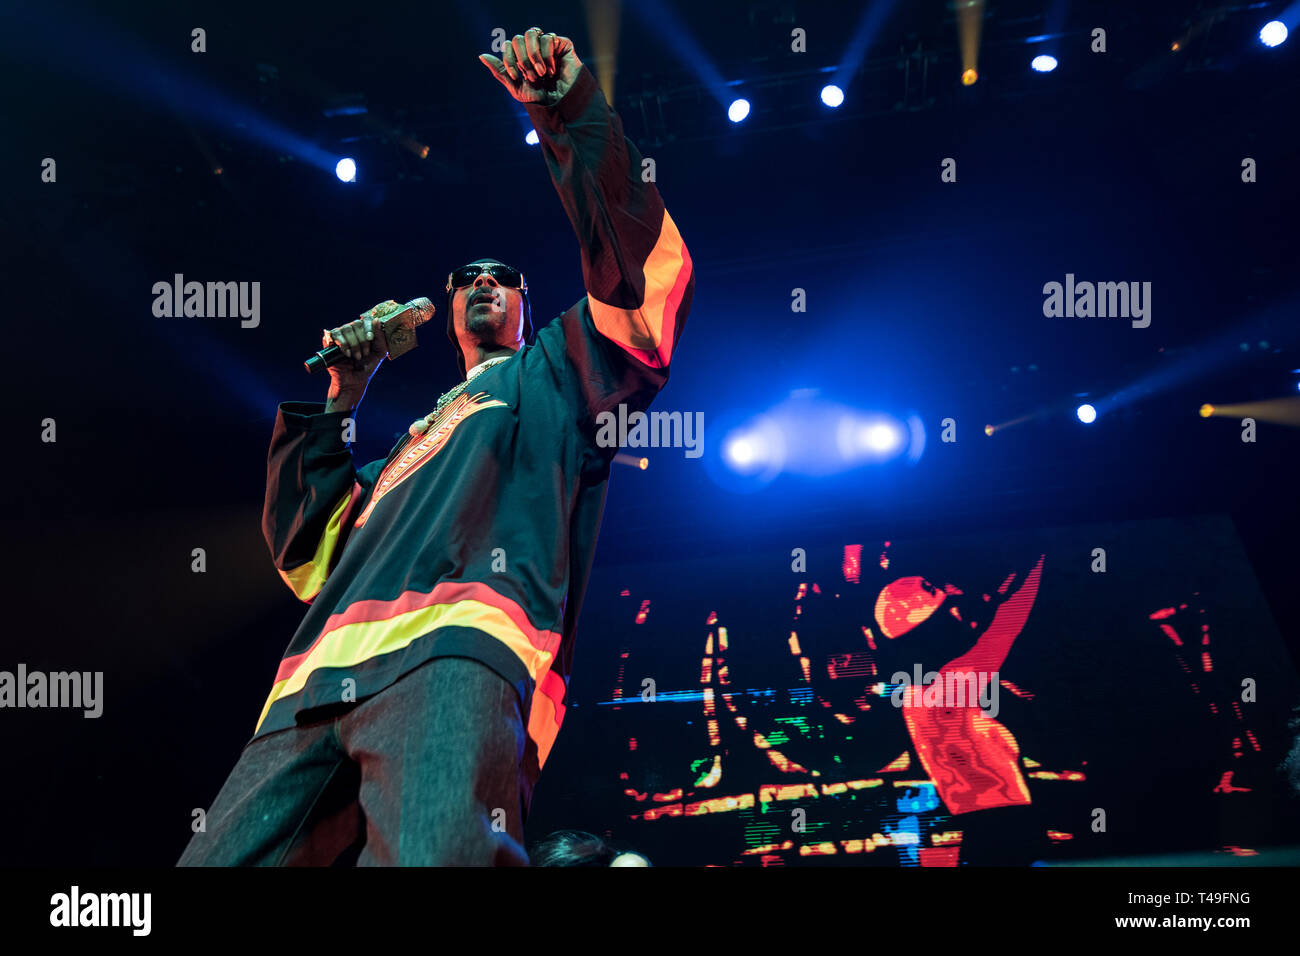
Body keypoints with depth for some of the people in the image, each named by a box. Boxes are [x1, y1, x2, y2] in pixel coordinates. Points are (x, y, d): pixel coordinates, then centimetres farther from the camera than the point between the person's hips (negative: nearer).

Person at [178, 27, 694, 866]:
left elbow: (646, 271, 10)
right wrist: (342, 400, 33)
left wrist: (576, 117, 1)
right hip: (320, 690, 6)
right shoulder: (416, 436, 42)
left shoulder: (552, 375, 28)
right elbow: (306, 555, 34)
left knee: (430, 852, -38)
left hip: (459, 657, -6)